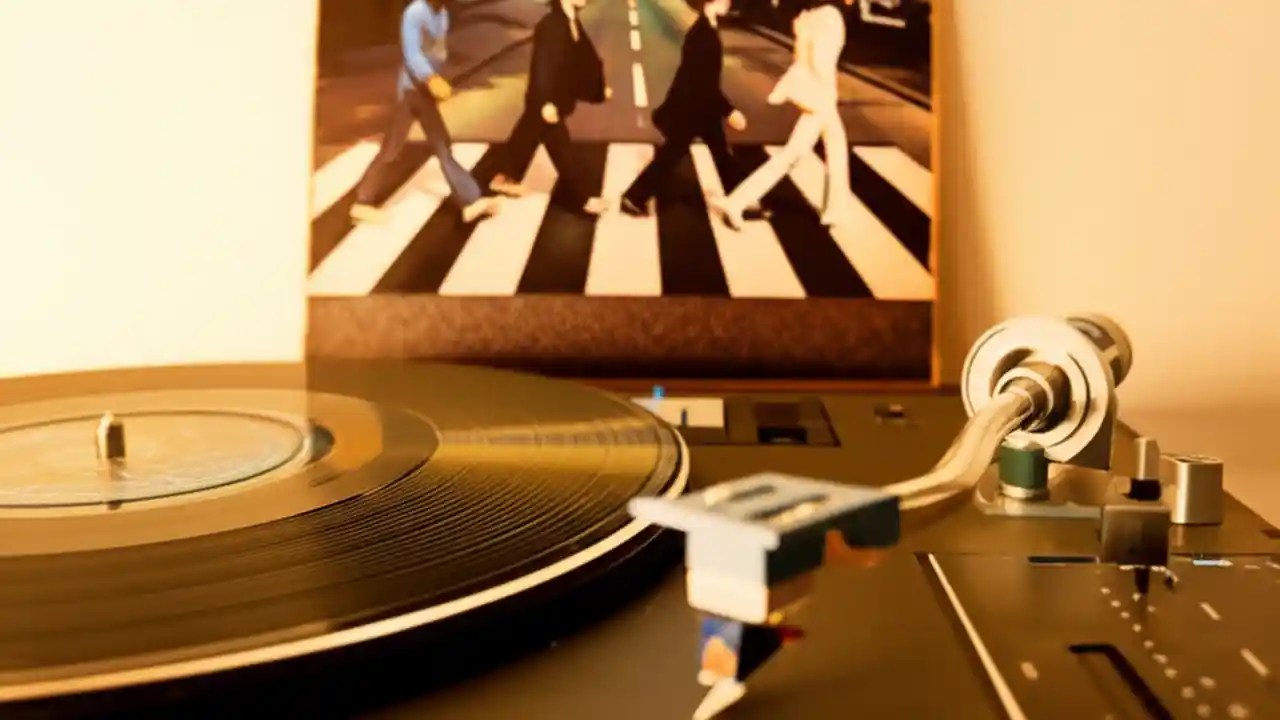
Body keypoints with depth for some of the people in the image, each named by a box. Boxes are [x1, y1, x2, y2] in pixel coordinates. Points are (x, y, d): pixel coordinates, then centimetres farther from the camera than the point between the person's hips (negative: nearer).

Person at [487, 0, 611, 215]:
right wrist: (546, 102, -30)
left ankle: (503, 178, 39)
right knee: (561, 148, -1)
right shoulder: (549, 26, -23)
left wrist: (600, 86, 16)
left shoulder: (572, 22, 6)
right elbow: (542, 65, -26)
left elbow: (586, 56, 13)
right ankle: (581, 198, 6)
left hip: (559, 98, 9)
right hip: (546, 101, -9)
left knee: (527, 136, 22)